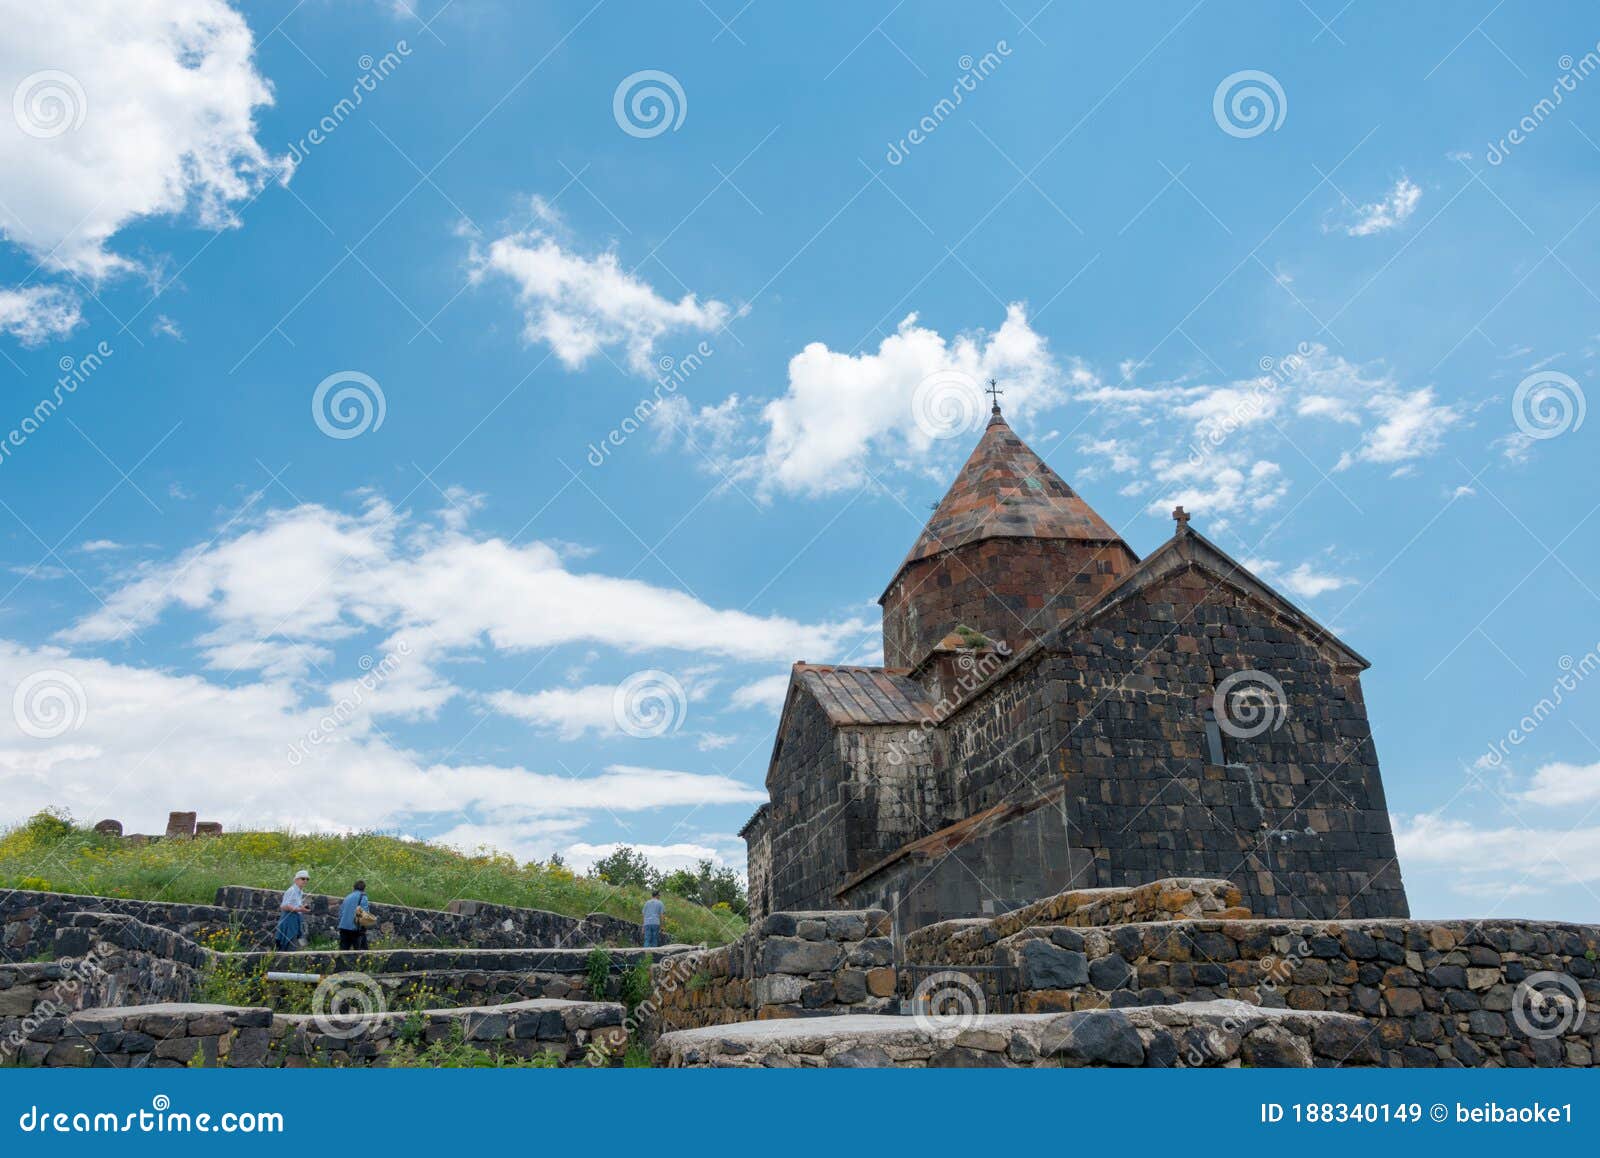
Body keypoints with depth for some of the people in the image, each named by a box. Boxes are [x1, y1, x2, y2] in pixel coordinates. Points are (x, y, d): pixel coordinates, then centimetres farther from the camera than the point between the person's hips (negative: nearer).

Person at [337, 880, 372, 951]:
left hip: (343, 927, 6)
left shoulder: (347, 897, 19)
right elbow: (364, 913, -12)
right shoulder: (362, 896, -1)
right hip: (355, 928, -6)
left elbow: (340, 912, 18)